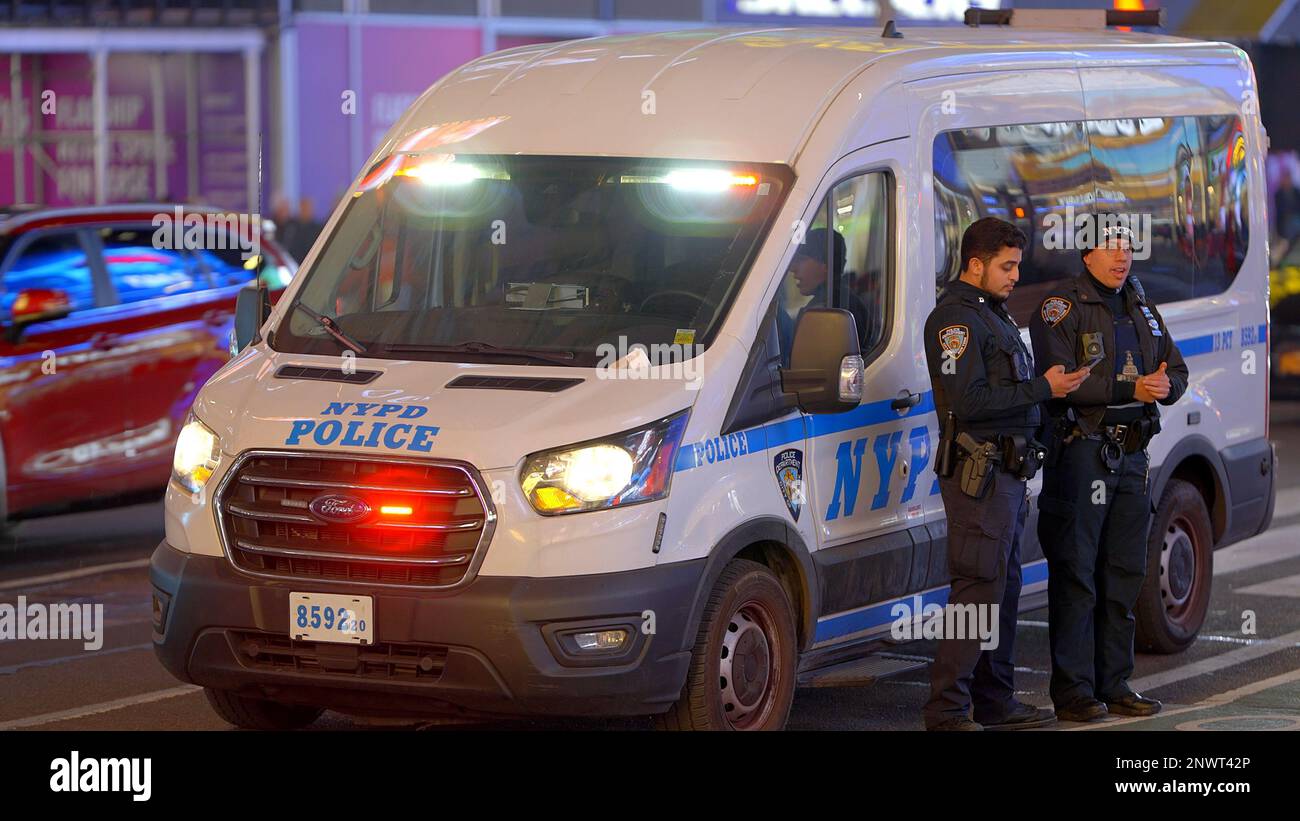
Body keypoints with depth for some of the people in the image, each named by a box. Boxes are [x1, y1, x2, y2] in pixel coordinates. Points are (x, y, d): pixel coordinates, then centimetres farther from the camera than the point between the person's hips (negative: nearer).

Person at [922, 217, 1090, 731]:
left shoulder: (993, 313, 20)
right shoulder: (955, 319, -13)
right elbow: (968, 401, -22)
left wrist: (1049, 384, 13)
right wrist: (1041, 389, -18)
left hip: (1005, 473, 10)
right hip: (979, 472, -10)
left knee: (1004, 587, 14)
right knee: (978, 590, -12)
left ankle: (995, 702, 21)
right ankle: (947, 711, -12)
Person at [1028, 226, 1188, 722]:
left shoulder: (1141, 309, 17)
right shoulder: (1060, 308, -7)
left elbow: (1176, 372, 17)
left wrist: (1164, 386, -8)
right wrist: (1131, 388, -21)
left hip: (1131, 455, 7)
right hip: (1080, 452, -7)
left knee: (1124, 574, 10)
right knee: (1076, 574, -6)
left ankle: (1114, 685, 17)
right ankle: (1073, 691, -3)